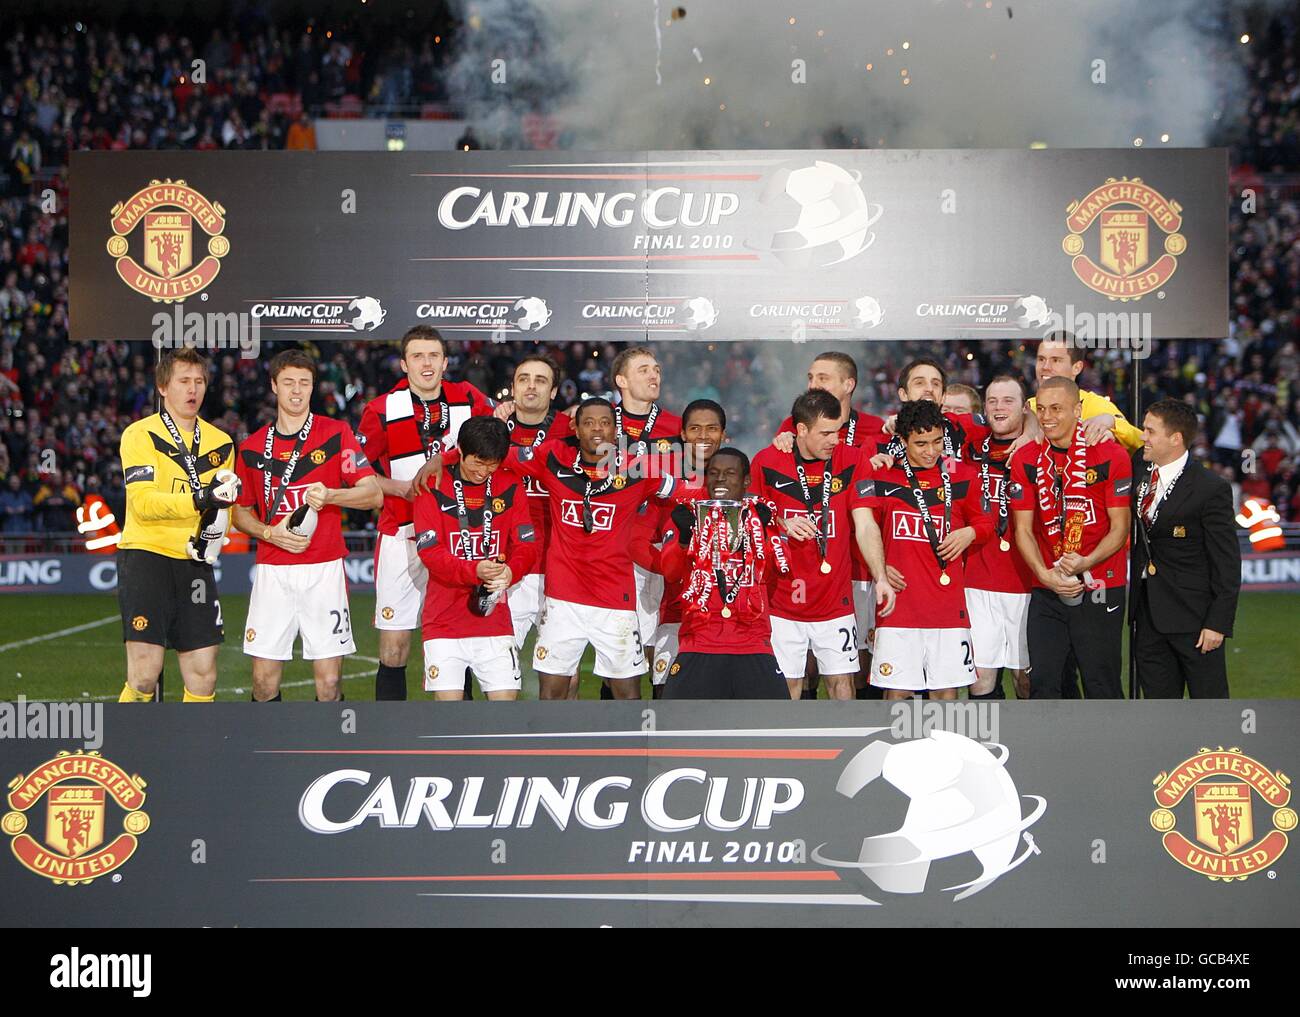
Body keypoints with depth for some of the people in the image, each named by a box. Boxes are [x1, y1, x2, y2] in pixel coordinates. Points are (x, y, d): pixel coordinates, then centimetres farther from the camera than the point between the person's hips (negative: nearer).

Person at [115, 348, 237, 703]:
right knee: (145, 675, -13)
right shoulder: (140, 435, -2)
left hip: (194, 561, 5)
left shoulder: (221, 443, 14)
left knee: (203, 674, 2)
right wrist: (199, 500, -30)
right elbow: (142, 504, -16)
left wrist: (214, 531, -1)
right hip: (145, 554, -5)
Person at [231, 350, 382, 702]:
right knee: (264, 680, 0)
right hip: (272, 570, 2)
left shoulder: (336, 434, 2)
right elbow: (240, 512, 17)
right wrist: (269, 533, -4)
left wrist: (330, 495, -21)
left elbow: (374, 494, -3)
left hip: (324, 569, -2)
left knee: (329, 680, -4)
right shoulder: (252, 447, 10)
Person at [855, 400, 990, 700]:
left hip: (949, 605, 1)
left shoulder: (962, 476, 7)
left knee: (946, 690, 3)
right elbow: (864, 527, 13)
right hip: (898, 603, -1)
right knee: (896, 691, -1)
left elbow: (985, 522, 19)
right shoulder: (882, 475, 4)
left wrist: (969, 533, -2)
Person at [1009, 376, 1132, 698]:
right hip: (1047, 589, 3)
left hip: (1100, 589, -3)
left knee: (1101, 684, 1)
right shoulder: (1026, 459, 4)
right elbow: (1023, 529, 4)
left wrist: (1085, 563, -21)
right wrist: (1045, 575, -12)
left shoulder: (1110, 455, -6)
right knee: (1042, 681, 1)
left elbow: (1120, 527, -5)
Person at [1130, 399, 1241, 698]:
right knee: (1158, 698, 12)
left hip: (1193, 616, -7)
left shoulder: (1211, 489, -14)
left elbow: (1227, 564, -13)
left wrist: (1218, 623, -16)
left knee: (1209, 697, 3)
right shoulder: (1140, 473, 6)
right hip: (1148, 613, 7)